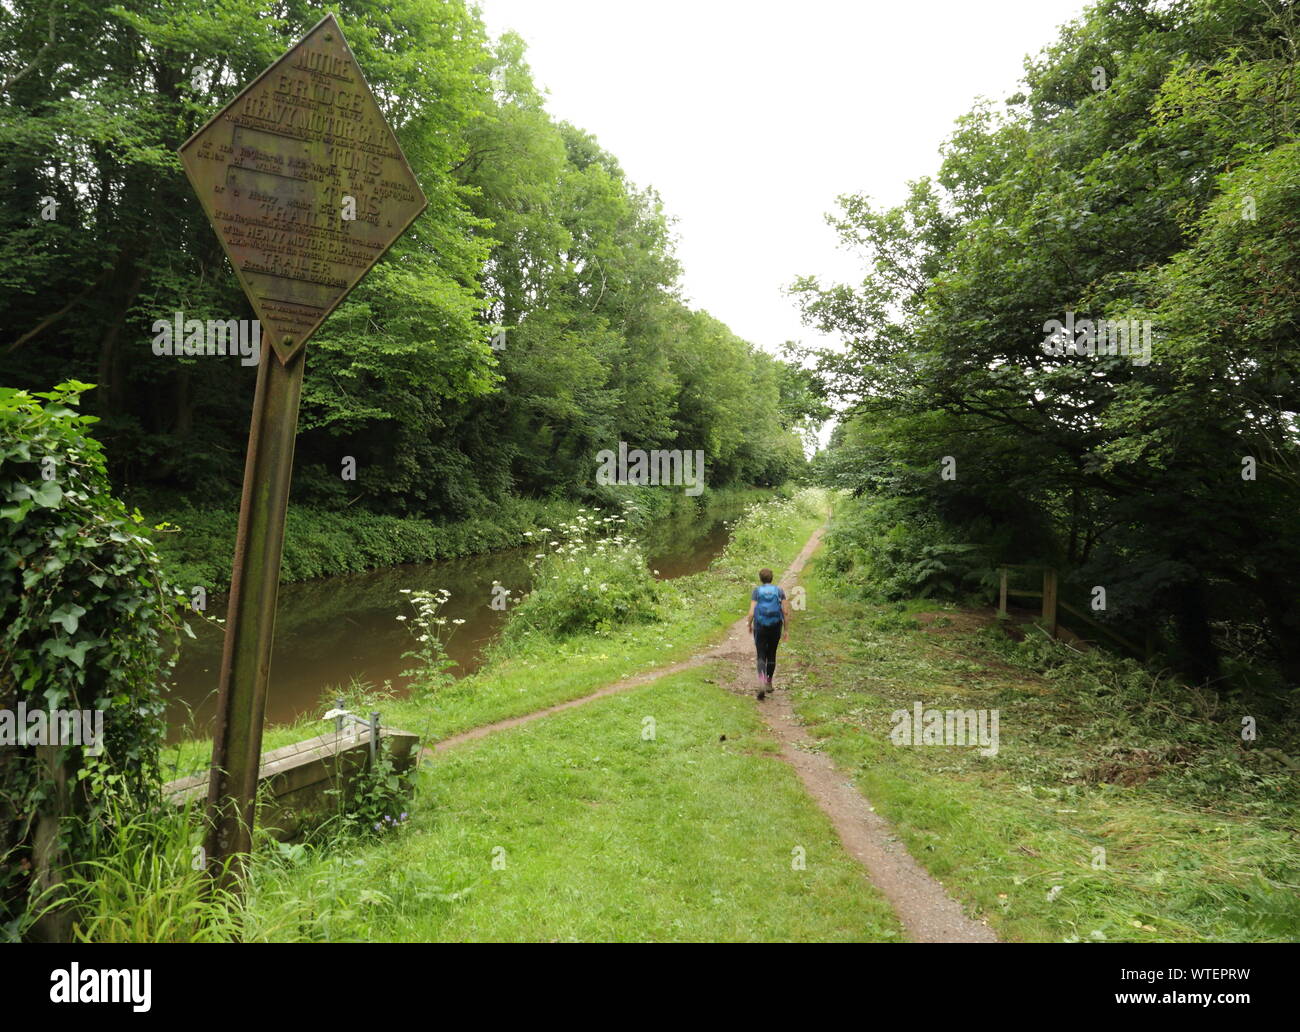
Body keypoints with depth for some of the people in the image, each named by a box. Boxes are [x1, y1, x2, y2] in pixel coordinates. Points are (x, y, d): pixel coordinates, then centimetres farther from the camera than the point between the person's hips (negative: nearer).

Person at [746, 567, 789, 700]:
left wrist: (749, 624, 10)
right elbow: (786, 611, -3)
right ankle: (769, 683, 31)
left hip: (760, 628, -2)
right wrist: (786, 629, 4)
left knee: (761, 656, 2)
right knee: (771, 654, 21)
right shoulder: (779, 591, 2)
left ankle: (761, 683, -21)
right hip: (775, 627, 2)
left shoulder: (757, 591, -2)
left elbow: (752, 612, -8)